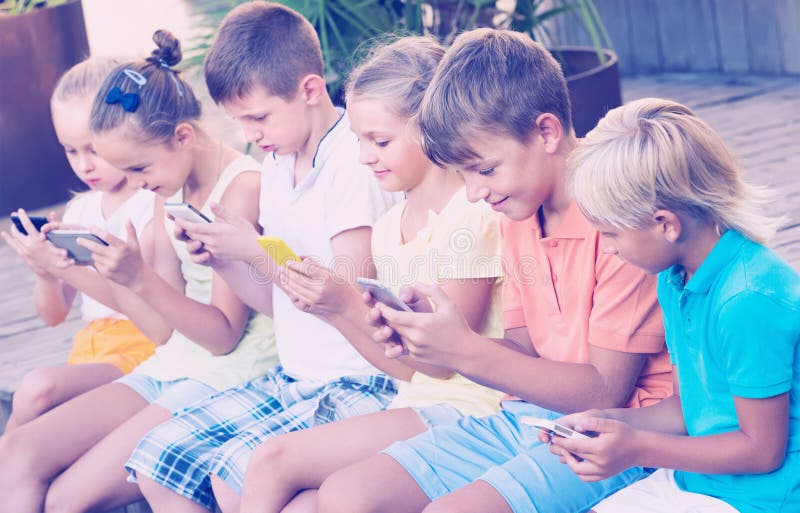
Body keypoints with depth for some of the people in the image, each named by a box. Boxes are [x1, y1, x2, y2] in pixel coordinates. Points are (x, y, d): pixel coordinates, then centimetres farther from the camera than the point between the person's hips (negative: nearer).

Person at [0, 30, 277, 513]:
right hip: (168, 368, 8)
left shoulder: (243, 187, -16)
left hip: (228, 380, -8)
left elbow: (223, 335, -16)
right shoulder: (168, 189, 10)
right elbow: (167, 322, 7)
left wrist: (140, 279, -28)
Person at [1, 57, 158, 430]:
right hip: (88, 350, 6)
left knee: (38, 388, -28)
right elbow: (54, 314, 15)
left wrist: (63, 267, -24)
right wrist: (44, 273, -8)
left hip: (138, 347, -6)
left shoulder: (155, 205, -6)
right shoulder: (79, 210, 14)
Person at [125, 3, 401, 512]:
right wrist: (222, 258, -1)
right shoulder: (278, 165, 11)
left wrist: (256, 251, -15)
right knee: (157, 458, -2)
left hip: (354, 386, -8)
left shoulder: (353, 160, -14)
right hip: (292, 378, 9)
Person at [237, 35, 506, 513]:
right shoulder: (389, 228, 12)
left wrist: (348, 304, -19)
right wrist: (324, 302, 0)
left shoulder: (472, 216, -12)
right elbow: (404, 363, 10)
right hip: (413, 402, 7)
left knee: (273, 461, -18)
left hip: (463, 405, -7)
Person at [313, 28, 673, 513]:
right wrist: (437, 334, -7)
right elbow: (526, 355, 12)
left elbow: (606, 390, -17)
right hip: (529, 418, 8)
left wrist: (466, 350, -21)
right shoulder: (520, 217, 9)